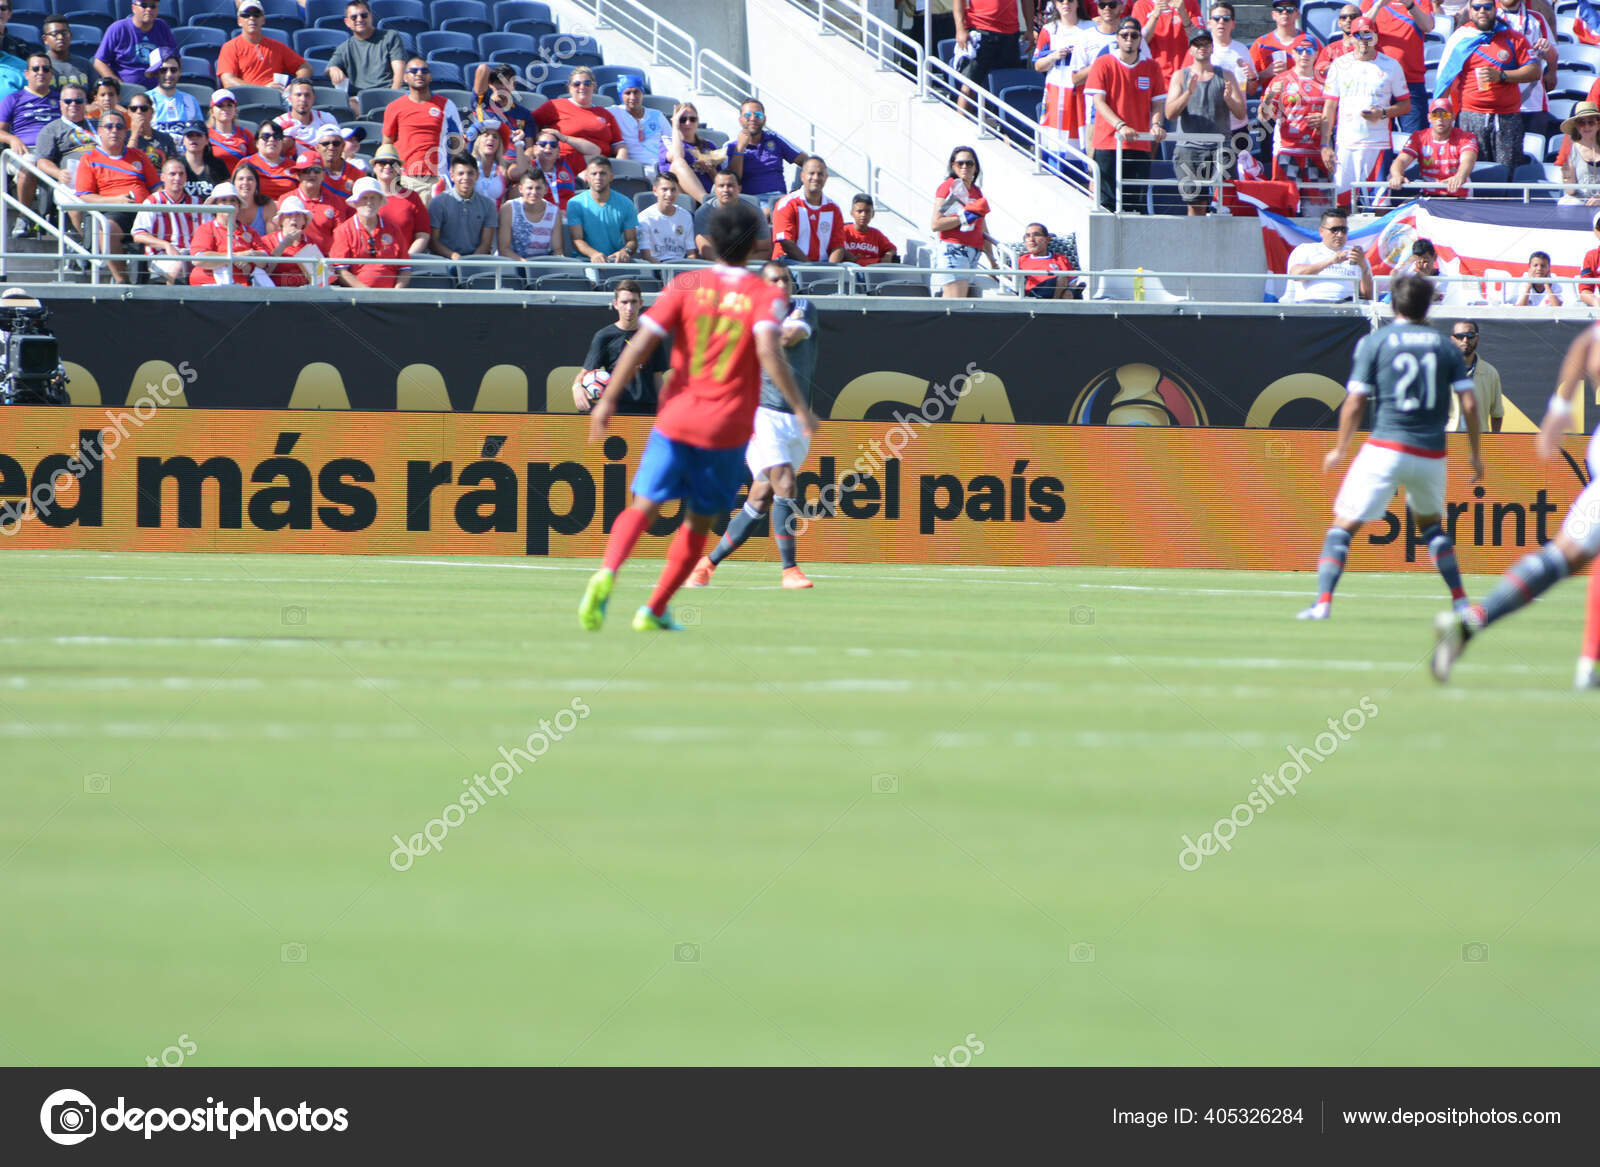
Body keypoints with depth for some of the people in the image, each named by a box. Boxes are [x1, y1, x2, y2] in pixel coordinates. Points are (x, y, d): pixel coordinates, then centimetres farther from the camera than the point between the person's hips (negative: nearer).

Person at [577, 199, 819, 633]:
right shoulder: (766, 295, -3)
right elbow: (768, 351, -19)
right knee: (698, 523, 14)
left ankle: (608, 572, -31)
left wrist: (608, 400, -1)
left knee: (644, 506, -3)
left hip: (675, 418, 1)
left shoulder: (685, 287, 3)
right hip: (727, 428, -1)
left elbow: (642, 342, -4)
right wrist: (801, 409, -16)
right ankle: (655, 610, 14)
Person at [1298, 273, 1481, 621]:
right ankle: (1461, 602, 22)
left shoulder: (1373, 342, 2)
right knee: (1430, 524, 27)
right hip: (1431, 455, 3)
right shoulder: (1445, 347, 9)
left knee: (1343, 526, 1)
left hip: (1385, 449, -3)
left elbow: (1355, 403, -2)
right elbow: (1469, 403, 3)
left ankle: (1323, 602, -14)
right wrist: (1475, 454, 13)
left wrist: (1339, 450, 10)